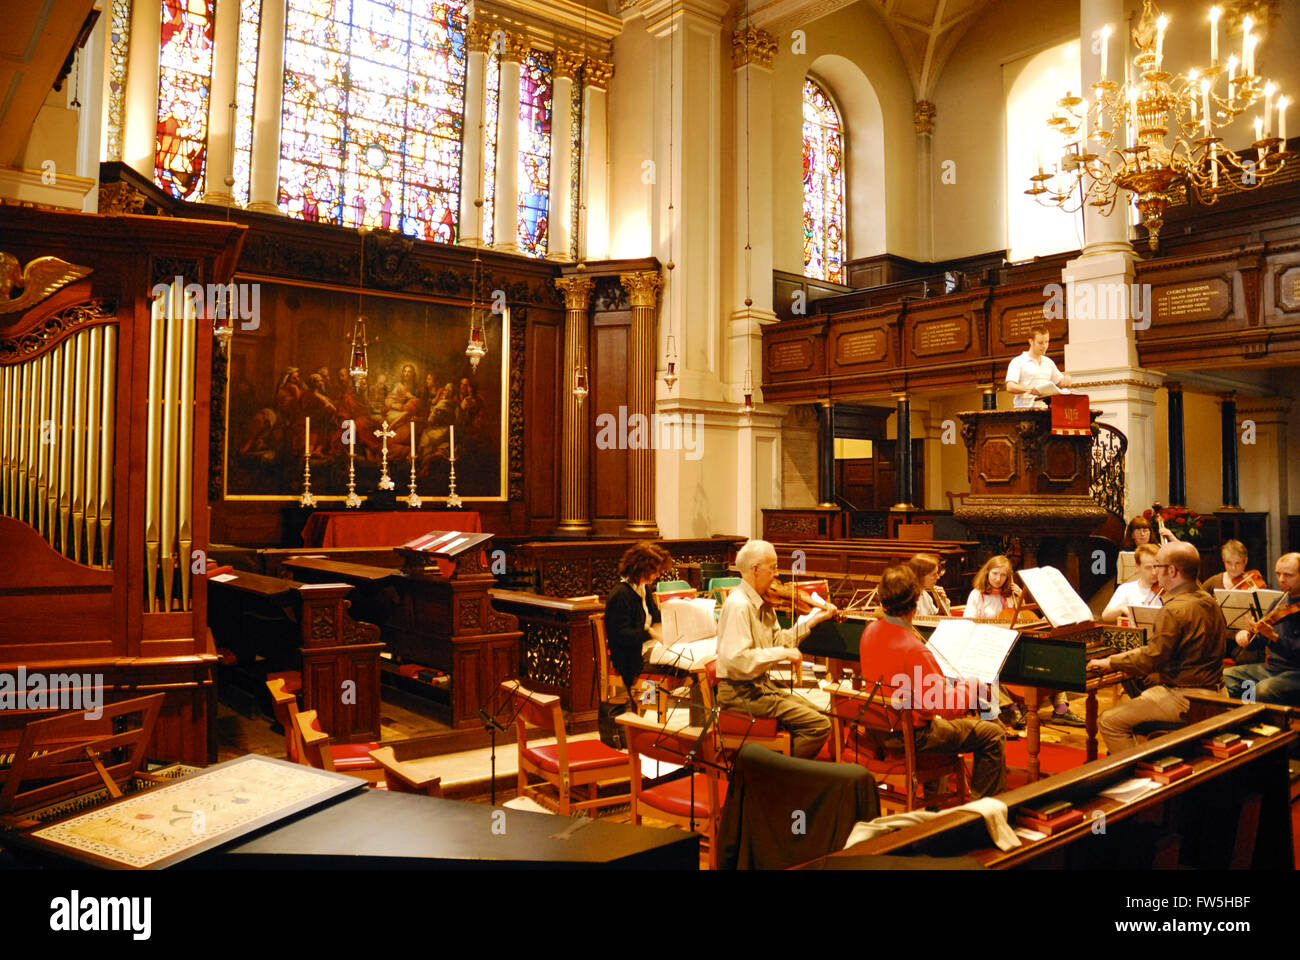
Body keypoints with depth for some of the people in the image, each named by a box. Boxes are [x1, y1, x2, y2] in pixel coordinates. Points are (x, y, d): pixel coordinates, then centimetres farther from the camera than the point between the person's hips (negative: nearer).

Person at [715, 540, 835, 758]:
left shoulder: (761, 602, 9)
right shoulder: (738, 605, -21)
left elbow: (778, 639, 11)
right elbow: (737, 658, -29)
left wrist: (811, 620, 5)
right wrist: (783, 653, -24)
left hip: (760, 684, 10)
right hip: (740, 692, -10)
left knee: (817, 714, 16)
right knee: (819, 726, -12)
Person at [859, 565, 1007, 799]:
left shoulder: (871, 631, -6)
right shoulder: (914, 650, -32)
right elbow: (947, 707, -28)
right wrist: (971, 687, -10)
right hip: (912, 734, -9)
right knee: (993, 735, 3)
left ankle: (934, 797, 47)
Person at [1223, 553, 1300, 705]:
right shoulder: (1279, 602, 14)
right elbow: (1260, 639, 18)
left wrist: (1272, 636, -31)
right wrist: (1245, 635, -3)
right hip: (1270, 668, 8)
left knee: (1262, 690, -34)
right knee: (1225, 676, -6)